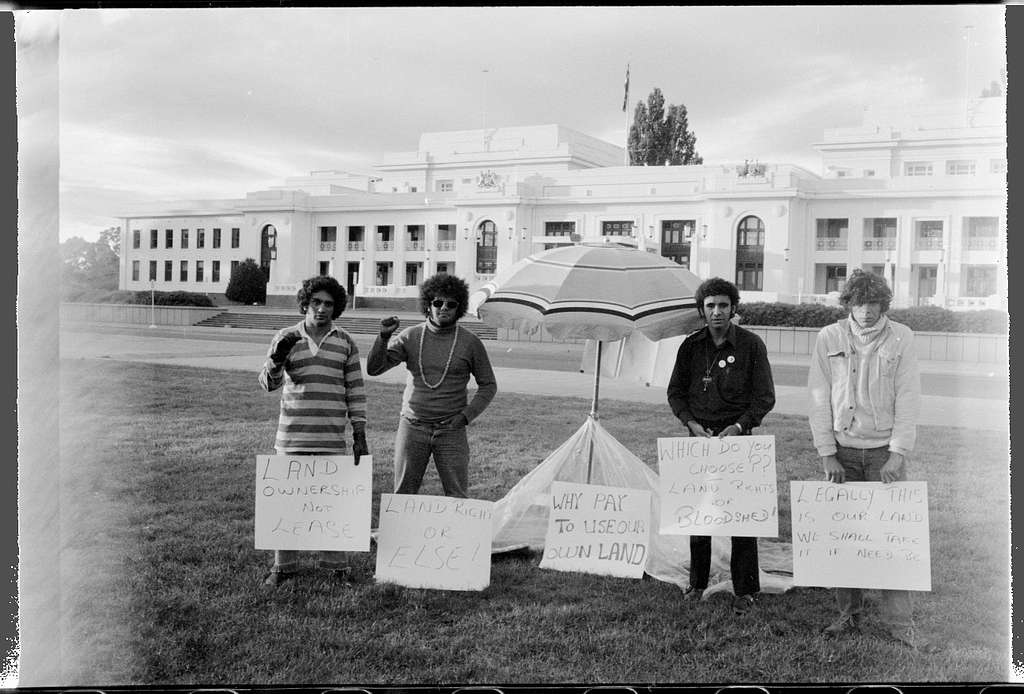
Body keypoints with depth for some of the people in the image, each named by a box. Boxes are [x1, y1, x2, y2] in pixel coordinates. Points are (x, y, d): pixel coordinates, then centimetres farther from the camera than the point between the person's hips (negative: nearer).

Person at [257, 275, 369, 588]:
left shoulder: (345, 343, 6)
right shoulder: (286, 337, 5)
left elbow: (355, 391, 7)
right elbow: (269, 383, -1)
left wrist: (360, 437, 3)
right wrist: (276, 357, -21)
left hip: (331, 439, 0)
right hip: (291, 436, 0)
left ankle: (335, 566, 11)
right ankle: (283, 566, 15)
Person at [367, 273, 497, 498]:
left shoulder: (470, 342, 1)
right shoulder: (410, 336, 3)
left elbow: (488, 385, 8)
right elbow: (373, 368, -1)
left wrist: (466, 416, -5)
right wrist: (384, 337, -17)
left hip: (450, 430, -1)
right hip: (412, 427, 1)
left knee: (457, 496, -2)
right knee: (402, 494, 4)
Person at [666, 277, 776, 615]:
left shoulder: (751, 345, -3)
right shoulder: (691, 346, 5)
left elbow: (765, 397, -2)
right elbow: (675, 392, 11)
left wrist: (738, 426, -14)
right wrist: (691, 423, -5)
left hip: (738, 437, -3)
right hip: (699, 436, 3)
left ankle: (745, 590, 10)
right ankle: (697, 584, 21)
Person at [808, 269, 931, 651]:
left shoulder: (901, 338, 0)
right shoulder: (829, 339, 1)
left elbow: (907, 400, -3)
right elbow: (820, 400, 1)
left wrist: (897, 455, -10)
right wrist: (827, 455, -4)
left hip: (886, 451, -1)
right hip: (843, 451, 1)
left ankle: (899, 623, 4)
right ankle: (849, 614, 16)